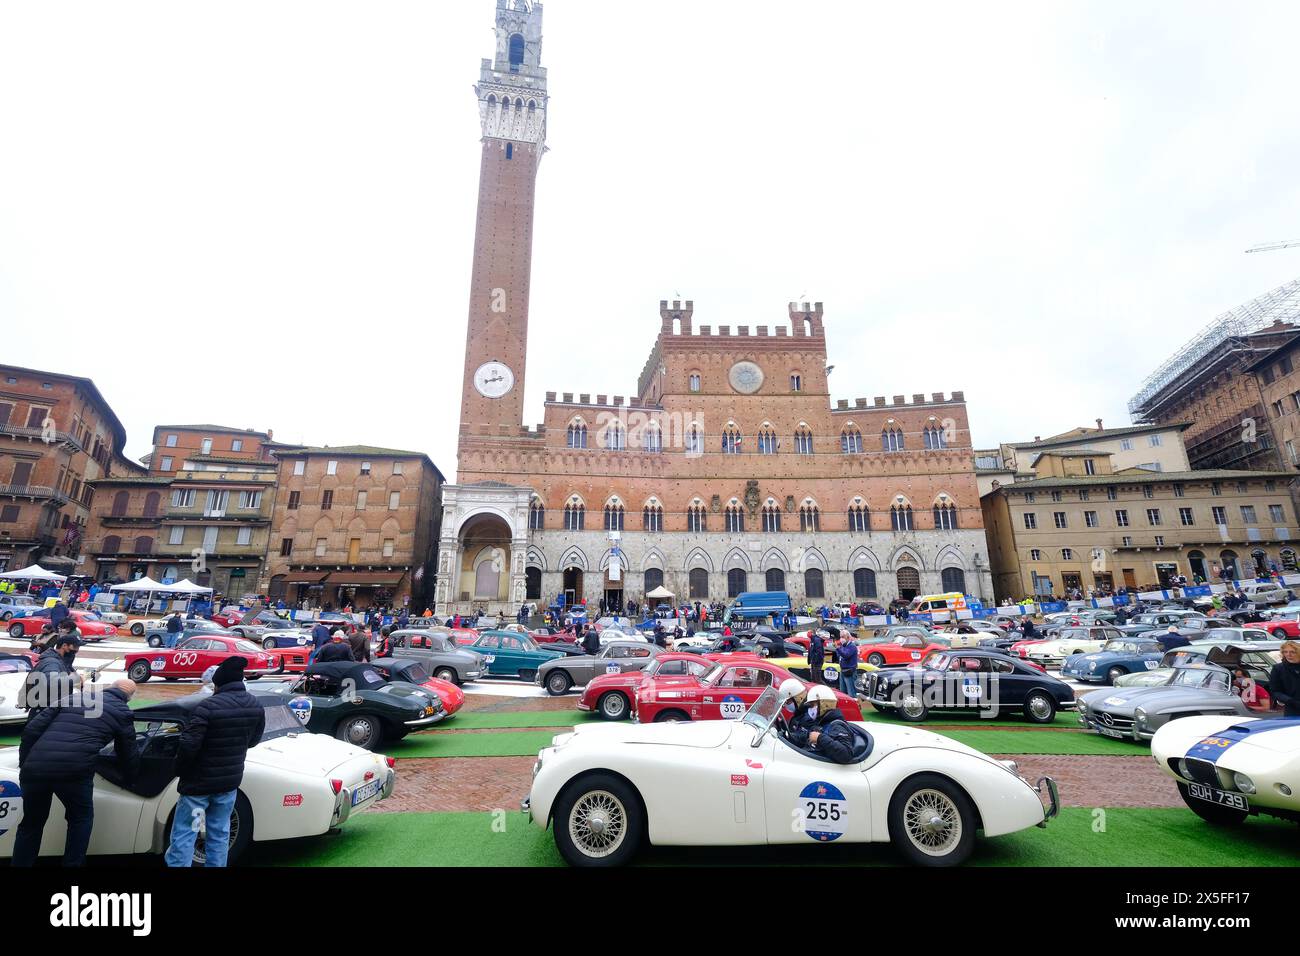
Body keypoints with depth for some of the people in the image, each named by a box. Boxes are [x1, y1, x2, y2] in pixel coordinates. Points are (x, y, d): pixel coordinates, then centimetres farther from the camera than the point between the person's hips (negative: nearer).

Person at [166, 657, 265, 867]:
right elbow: (253, 740, 8)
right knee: (219, 833, 17)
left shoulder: (209, 706, -22)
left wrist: (180, 770, -4)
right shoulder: (257, 706, -3)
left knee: (184, 834, 6)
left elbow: (188, 745, -22)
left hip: (199, 781, -5)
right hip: (230, 780, 5)